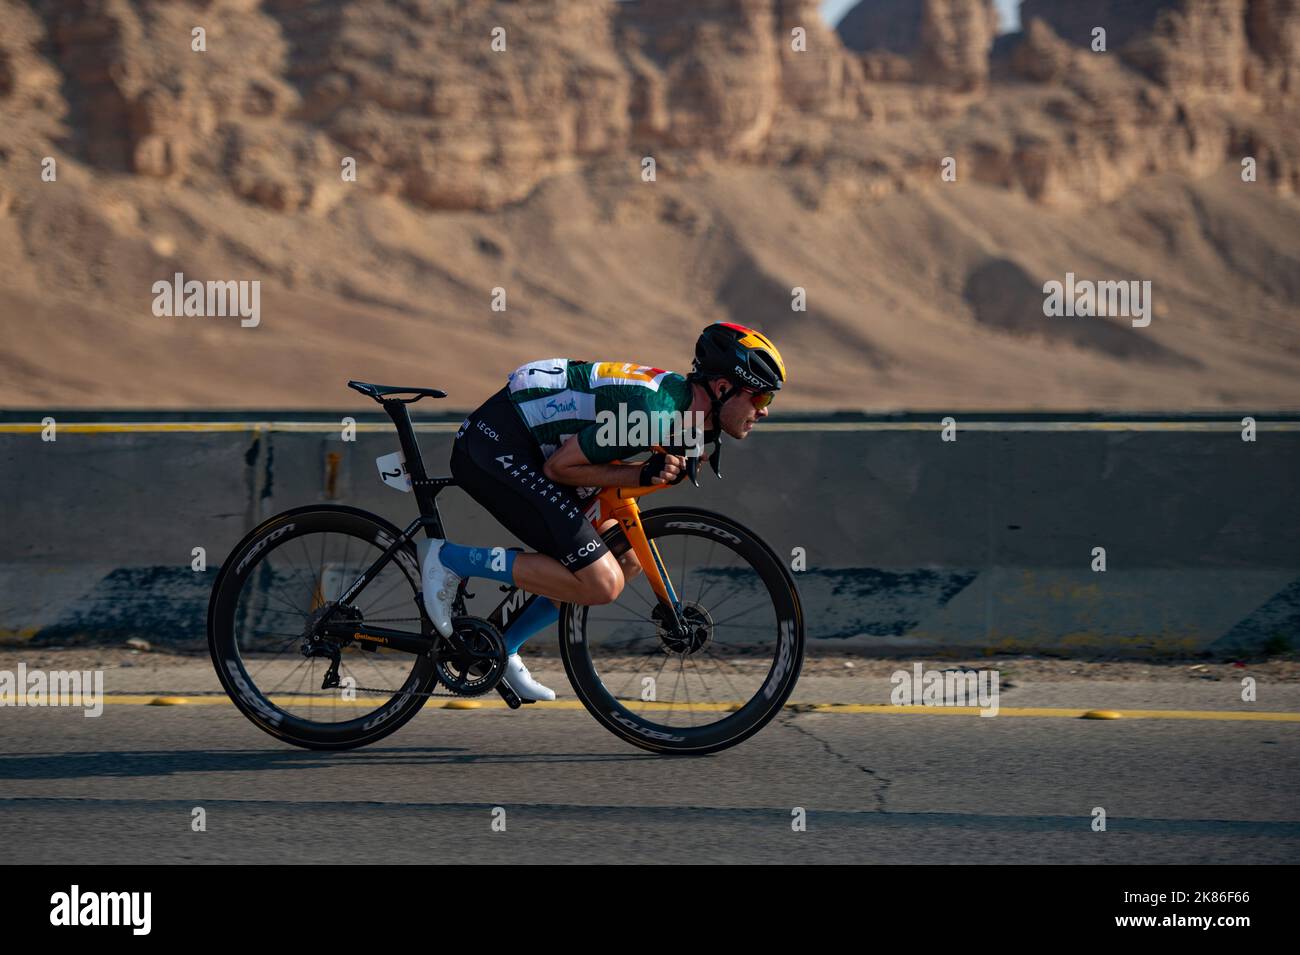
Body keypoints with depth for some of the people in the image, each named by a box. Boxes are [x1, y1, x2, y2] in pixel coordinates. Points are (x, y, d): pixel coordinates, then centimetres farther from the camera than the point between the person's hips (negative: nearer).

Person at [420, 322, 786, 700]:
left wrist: (663, 470, -1)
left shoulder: (675, 392, 7)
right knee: (601, 582, -16)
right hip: (495, 449, -11)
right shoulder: (652, 412, -23)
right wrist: (642, 475, -16)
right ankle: (449, 559, -8)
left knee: (626, 563, 13)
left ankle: (503, 645, 19)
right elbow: (560, 467, -17)